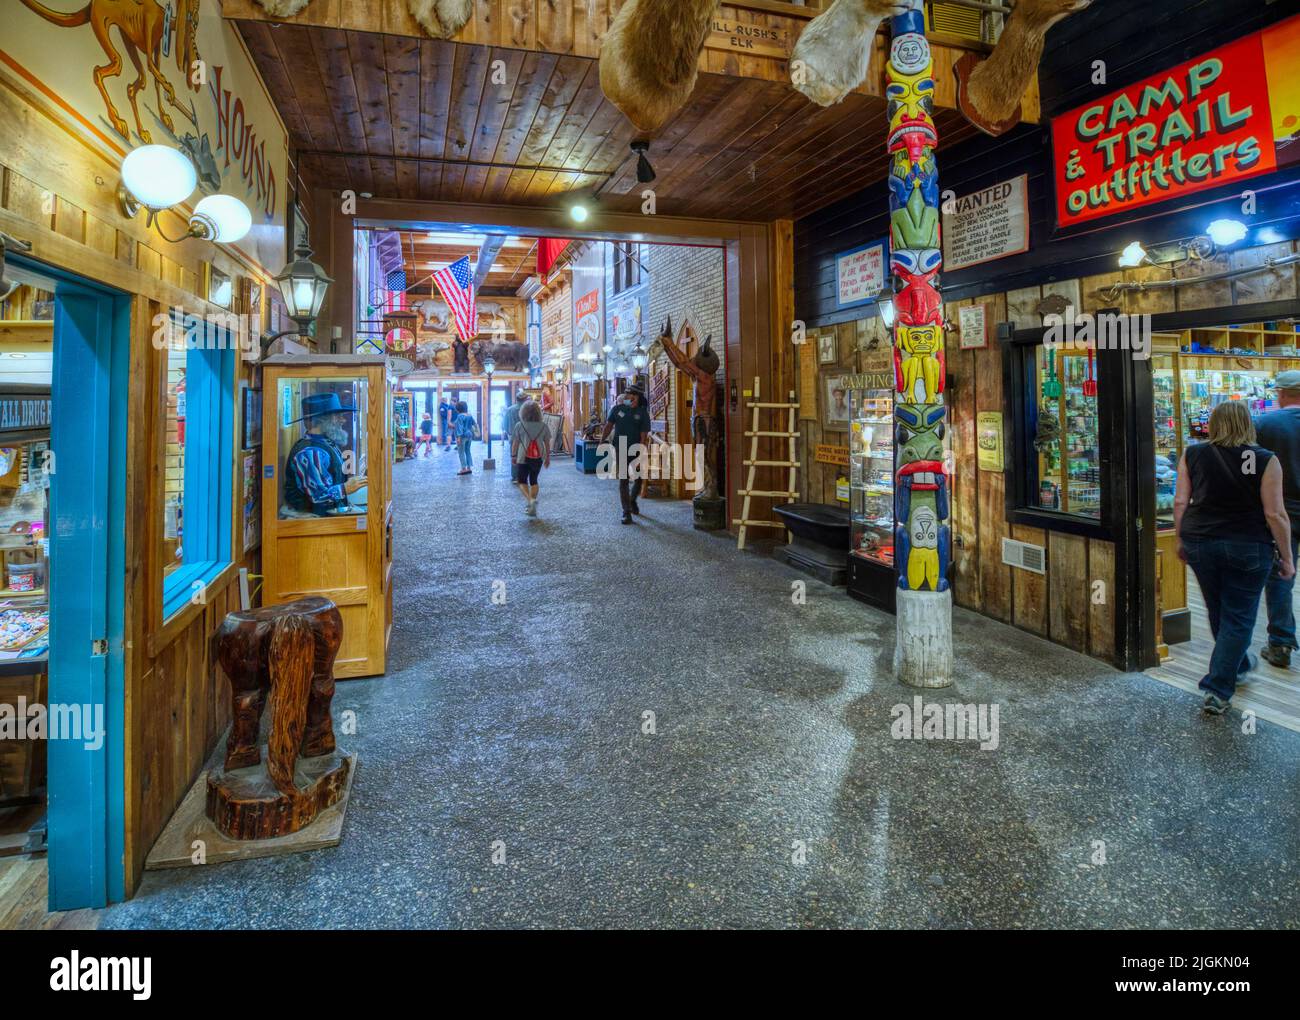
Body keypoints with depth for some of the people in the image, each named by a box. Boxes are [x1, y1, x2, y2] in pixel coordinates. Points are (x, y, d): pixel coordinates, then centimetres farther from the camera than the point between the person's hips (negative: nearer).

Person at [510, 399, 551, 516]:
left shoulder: (519, 425, -9)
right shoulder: (543, 426, -2)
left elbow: (515, 443, -5)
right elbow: (547, 444, 3)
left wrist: (513, 456, 8)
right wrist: (548, 458, 14)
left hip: (523, 458, -3)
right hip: (538, 458, 3)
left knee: (521, 481, 9)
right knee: (533, 481, 16)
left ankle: (529, 499, -17)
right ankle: (532, 507, 18)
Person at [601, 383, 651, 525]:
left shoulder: (642, 413, -5)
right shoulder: (617, 409, 1)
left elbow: (644, 435, -9)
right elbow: (609, 425, 7)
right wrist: (602, 441, -2)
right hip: (621, 450, 0)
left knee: (639, 479, 12)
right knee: (623, 480, -3)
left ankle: (632, 500, 41)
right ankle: (626, 512, -1)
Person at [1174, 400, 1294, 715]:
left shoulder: (1192, 455, -2)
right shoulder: (1265, 460, -9)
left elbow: (1180, 502, -2)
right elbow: (1275, 514, -9)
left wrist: (1181, 540, 10)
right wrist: (1287, 557, 0)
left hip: (1200, 543, 3)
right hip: (1248, 547, -3)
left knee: (1218, 611, 20)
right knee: (1239, 616, 5)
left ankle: (1239, 663, 43)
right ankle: (1218, 691, 1)